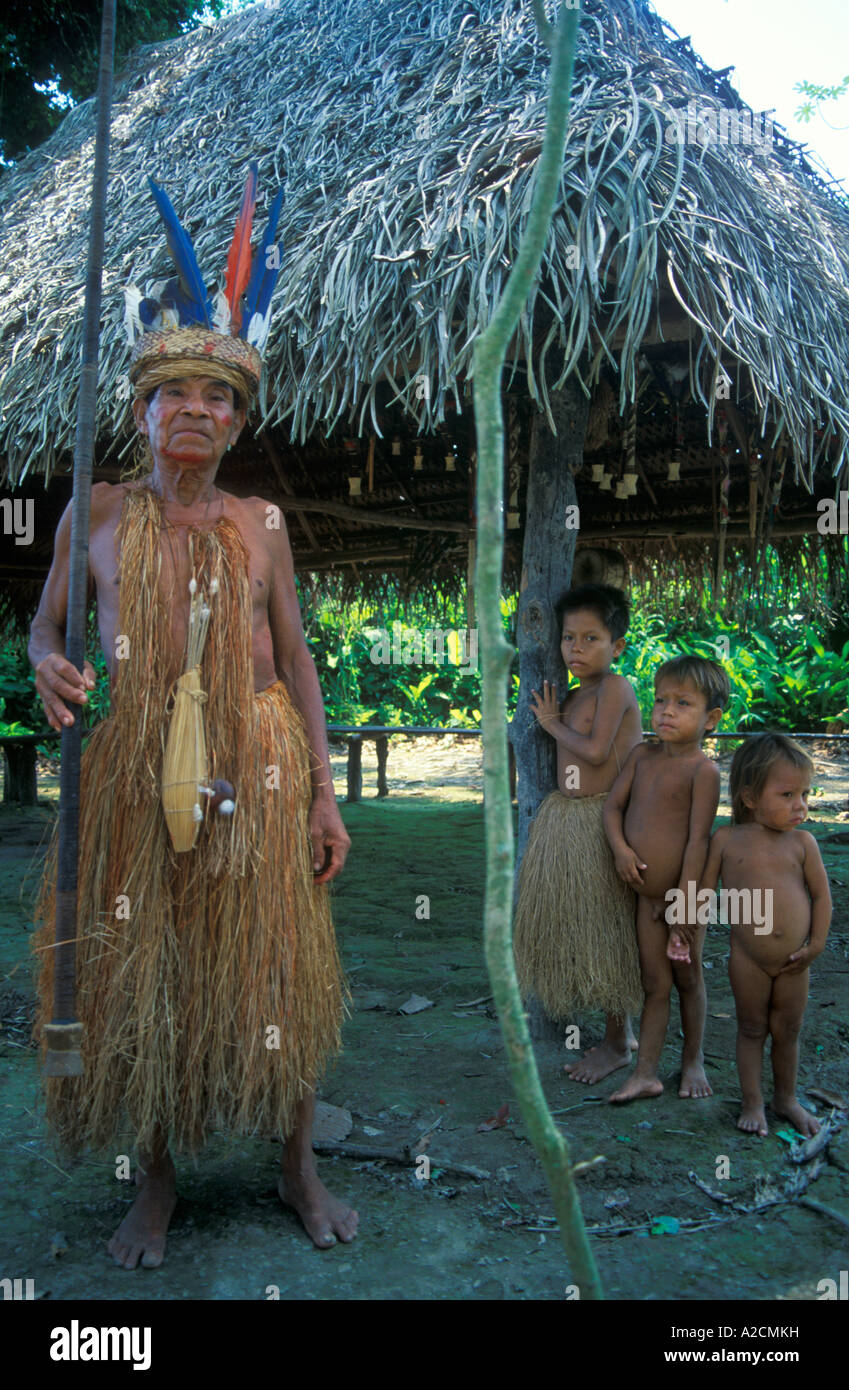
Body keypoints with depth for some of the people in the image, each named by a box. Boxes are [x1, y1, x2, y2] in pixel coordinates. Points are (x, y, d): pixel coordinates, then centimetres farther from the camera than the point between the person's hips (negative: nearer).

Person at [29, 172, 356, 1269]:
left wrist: (324, 793, 1)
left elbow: (295, 656, 6)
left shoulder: (261, 523, 6)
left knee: (268, 964, 5)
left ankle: (297, 1164, 25)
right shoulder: (98, 510, 5)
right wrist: (47, 664, -15)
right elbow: (46, 620, 12)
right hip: (131, 768, 0)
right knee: (137, 966, 6)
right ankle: (156, 1180, 27)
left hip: (255, 765, 0)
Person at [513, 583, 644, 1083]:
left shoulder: (616, 687, -12)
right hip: (563, 818, 9)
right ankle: (623, 1028, 32)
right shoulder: (574, 696, 12)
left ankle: (617, 1044, 17)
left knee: (606, 931, 1)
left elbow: (596, 751, -20)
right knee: (579, 927, 16)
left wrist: (554, 724, -7)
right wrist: (554, 716, 5)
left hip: (602, 823, -9)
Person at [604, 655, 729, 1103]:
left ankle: (693, 1060, 34)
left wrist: (685, 901, -18)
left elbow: (699, 837, -18)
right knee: (654, 983, 11)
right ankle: (645, 1073, 18)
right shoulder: (643, 756, 4)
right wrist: (620, 847, -12)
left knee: (687, 978, 13)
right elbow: (613, 804, 7)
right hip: (647, 895, 5)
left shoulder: (703, 770, -15)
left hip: (683, 894, -4)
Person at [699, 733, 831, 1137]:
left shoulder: (802, 841, -5)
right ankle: (752, 1103, 26)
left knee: (787, 1030, 16)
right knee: (752, 1028, 12)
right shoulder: (727, 839, -8)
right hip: (748, 958, -1)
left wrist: (816, 944, -3)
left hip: (794, 960, 2)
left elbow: (821, 894, 1)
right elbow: (703, 891, -1)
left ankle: (786, 1098, 35)